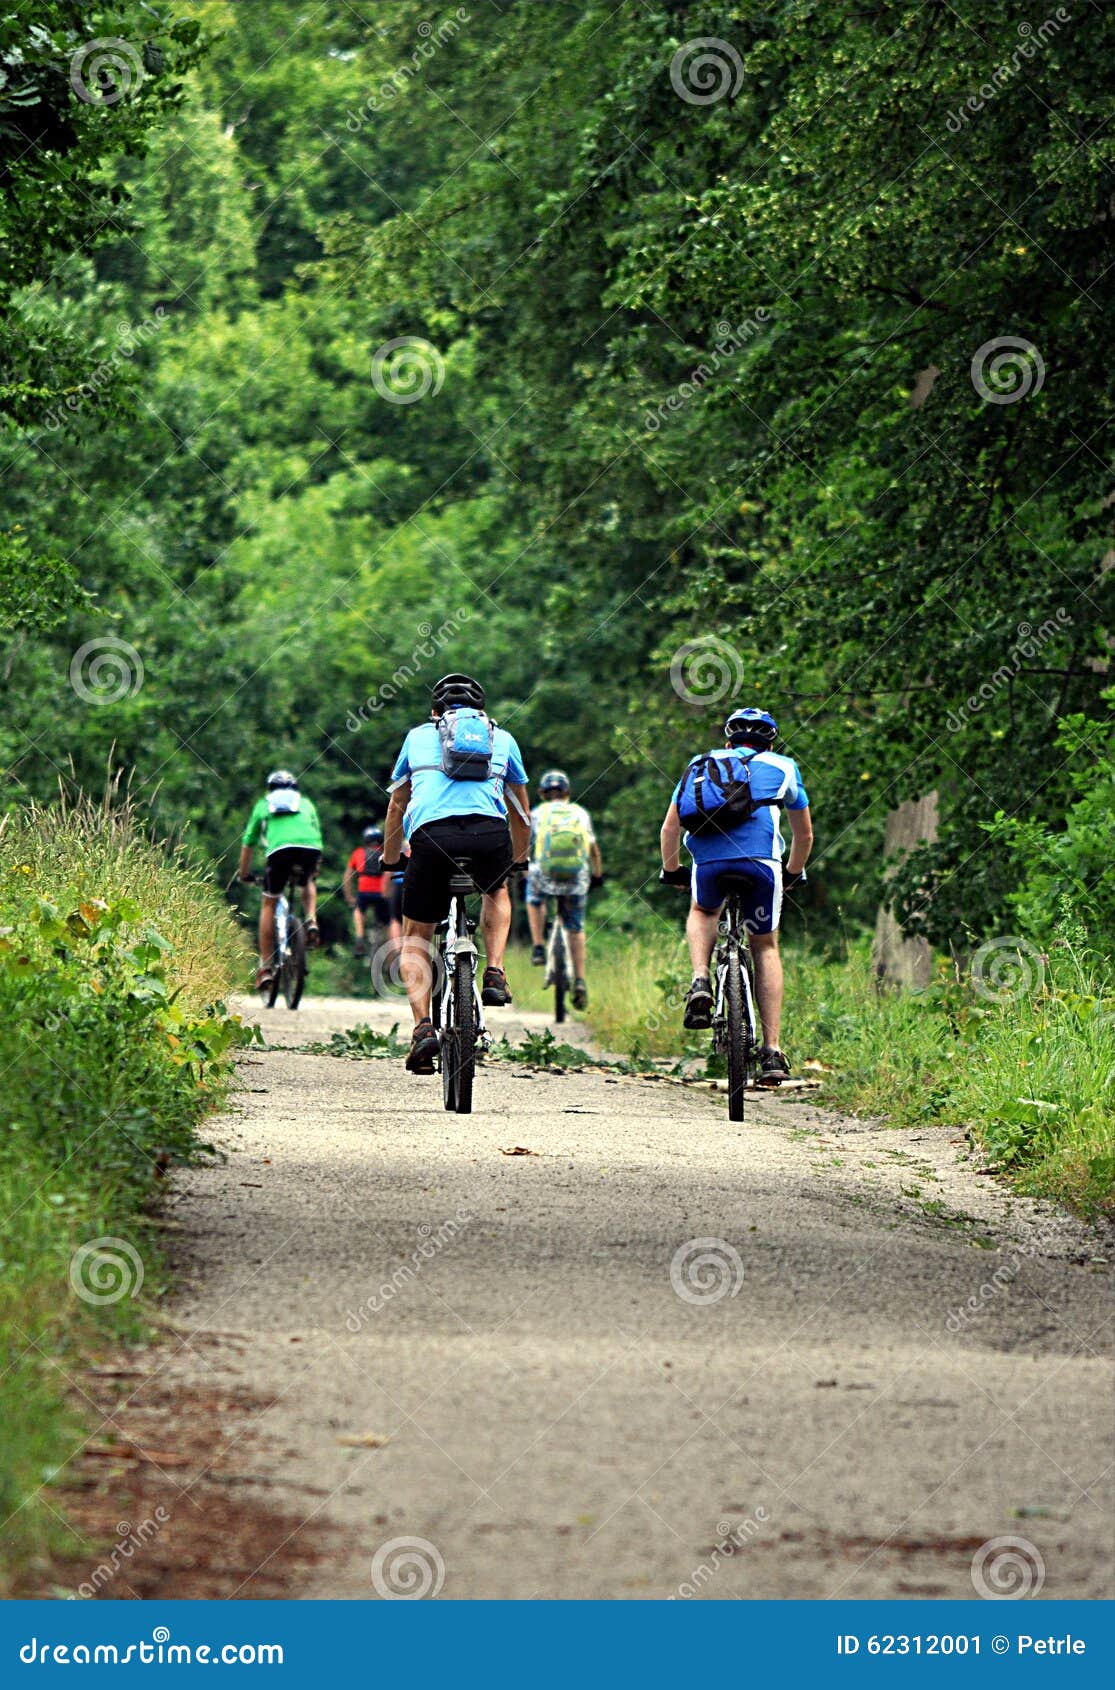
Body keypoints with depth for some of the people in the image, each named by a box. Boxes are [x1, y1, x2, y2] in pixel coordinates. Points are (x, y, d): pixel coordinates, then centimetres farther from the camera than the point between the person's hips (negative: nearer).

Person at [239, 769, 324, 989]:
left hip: (280, 850, -2)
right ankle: (311, 922, 7)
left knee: (269, 904, 15)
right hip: (311, 848, 2)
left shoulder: (263, 804, 32)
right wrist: (315, 870, 56)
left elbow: (247, 843, 36)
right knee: (308, 883, 36)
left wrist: (244, 874, 49)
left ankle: (265, 967, 10)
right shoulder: (306, 803, 35)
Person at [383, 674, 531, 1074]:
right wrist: (520, 858, 57)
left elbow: (396, 807, 38)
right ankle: (494, 974, 15)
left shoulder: (418, 736, 29)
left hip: (432, 835, -1)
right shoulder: (501, 738, 30)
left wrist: (390, 858, 53)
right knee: (496, 892, 36)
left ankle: (423, 1026, -6)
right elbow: (521, 812, 40)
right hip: (491, 834, 1)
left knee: (415, 936, 15)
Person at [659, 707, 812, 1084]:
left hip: (708, 861, 1)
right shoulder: (783, 767, 27)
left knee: (703, 912, 34)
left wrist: (672, 872, 41)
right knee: (765, 947, 18)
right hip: (761, 860, -1)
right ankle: (772, 1051, 9)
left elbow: (669, 829, 26)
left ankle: (700, 982, 6)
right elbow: (805, 835, 35)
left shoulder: (700, 766, 29)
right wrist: (793, 874, 52)